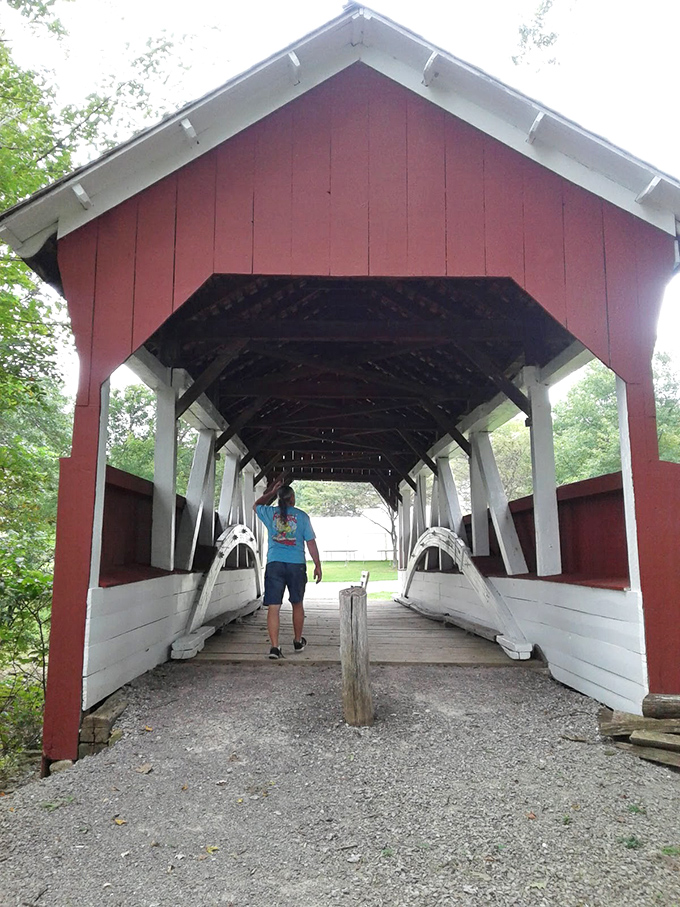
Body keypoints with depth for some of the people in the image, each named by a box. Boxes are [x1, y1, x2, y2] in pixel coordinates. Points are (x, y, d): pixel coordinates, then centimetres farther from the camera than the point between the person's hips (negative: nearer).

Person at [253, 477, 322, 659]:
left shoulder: (270, 513, 5)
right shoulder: (301, 516, 2)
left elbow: (256, 505, 28)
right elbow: (311, 542, 2)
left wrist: (271, 491, 33)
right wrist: (317, 565, 10)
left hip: (274, 564, 0)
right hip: (296, 564, 0)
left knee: (273, 607, -1)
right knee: (297, 604, 17)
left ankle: (274, 647, -9)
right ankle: (298, 641, 30)